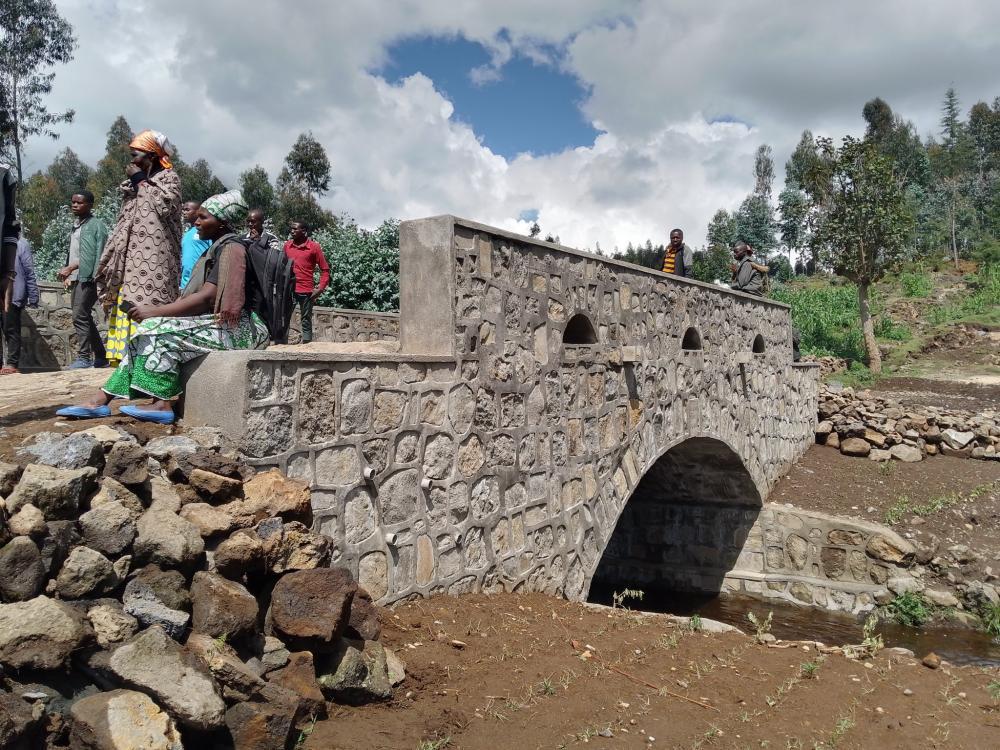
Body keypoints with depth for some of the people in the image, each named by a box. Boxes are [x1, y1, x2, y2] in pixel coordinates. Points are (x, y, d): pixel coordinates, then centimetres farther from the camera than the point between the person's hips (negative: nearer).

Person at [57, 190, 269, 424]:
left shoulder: (230, 248, -10)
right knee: (148, 332, -1)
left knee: (160, 329, -21)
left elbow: (206, 298, -20)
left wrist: (156, 312, -17)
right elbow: (192, 295, 16)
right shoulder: (216, 248, 21)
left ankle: (162, 405, -19)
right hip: (215, 322, 9)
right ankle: (101, 400, -5)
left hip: (233, 328, -9)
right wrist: (159, 309, 1)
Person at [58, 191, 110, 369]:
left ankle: (83, 358, -12)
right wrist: (68, 273, 13)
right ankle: (100, 356, 17)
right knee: (85, 318, 11)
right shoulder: (76, 225, 18)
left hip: (87, 277, -9)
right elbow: (73, 253, 22)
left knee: (80, 317, -14)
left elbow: (97, 254, -16)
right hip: (76, 278, 9)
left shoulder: (96, 225, -7)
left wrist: (70, 268, -19)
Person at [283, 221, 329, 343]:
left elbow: (325, 269, -1)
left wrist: (320, 288, -10)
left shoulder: (314, 246, -2)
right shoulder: (287, 245, 8)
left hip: (306, 291, -3)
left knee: (306, 321, 4)